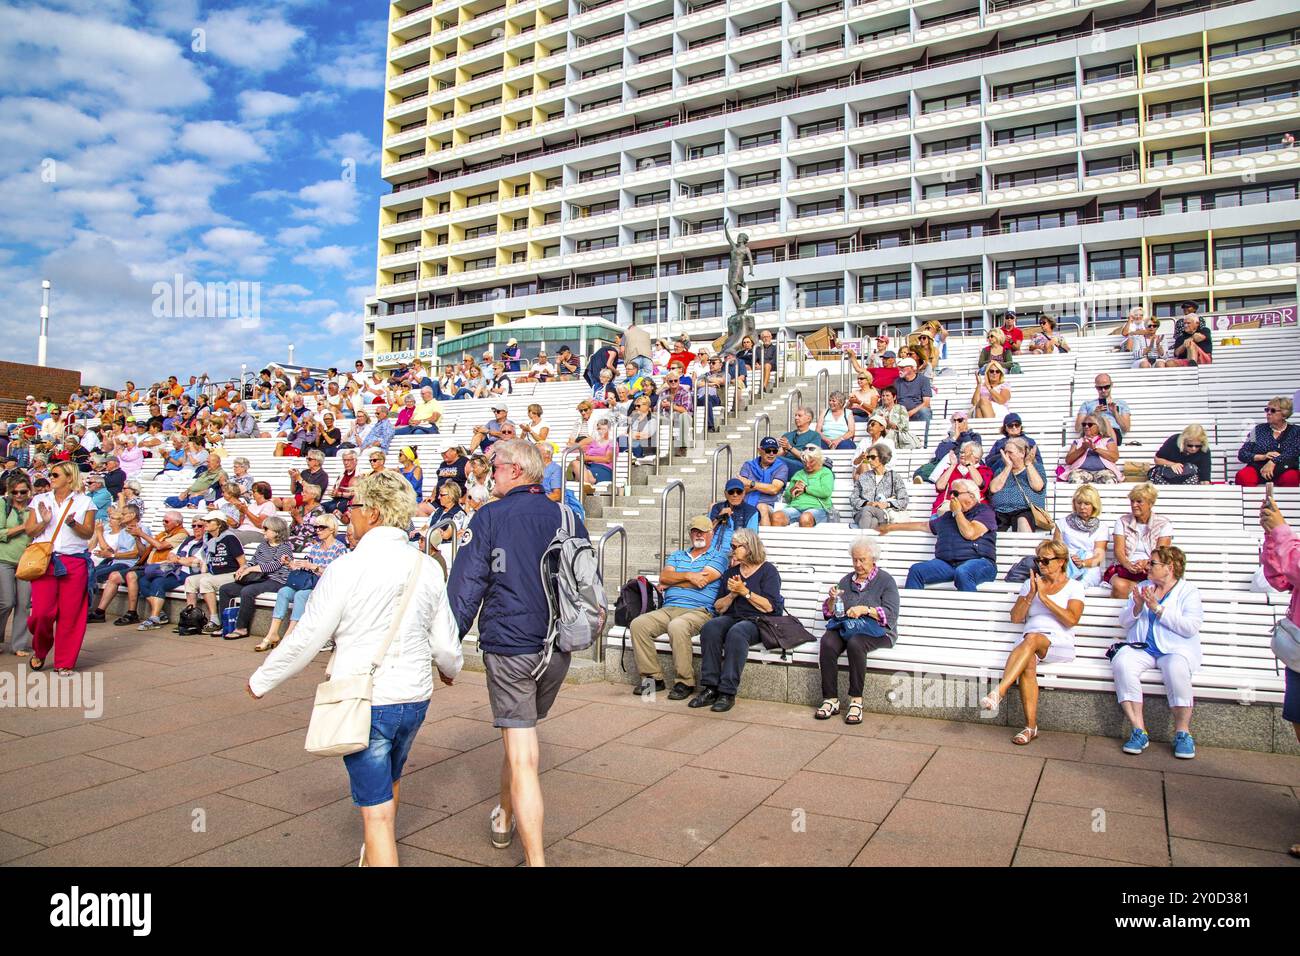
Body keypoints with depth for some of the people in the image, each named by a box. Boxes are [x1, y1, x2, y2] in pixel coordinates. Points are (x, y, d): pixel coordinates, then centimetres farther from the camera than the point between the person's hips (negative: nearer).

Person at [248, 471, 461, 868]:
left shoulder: (346, 568, -16)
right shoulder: (427, 568, -2)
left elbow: (306, 639, -10)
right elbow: (445, 643, 4)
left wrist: (262, 681, 7)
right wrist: (450, 668, 27)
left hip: (363, 701, -5)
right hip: (415, 697, 6)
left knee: (376, 810, 3)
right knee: (389, 781, 29)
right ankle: (375, 855, 52)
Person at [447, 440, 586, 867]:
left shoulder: (489, 517, -7)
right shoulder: (567, 518, 4)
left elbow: (466, 587, -10)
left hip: (508, 648, -5)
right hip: (558, 648, 5)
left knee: (522, 757, -1)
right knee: (522, 732, 25)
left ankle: (536, 859, -2)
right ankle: (504, 818, 44)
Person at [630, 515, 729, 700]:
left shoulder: (718, 557, 9)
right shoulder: (677, 556, 26)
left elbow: (701, 581, -7)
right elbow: (663, 577, 8)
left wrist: (669, 583, 4)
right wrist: (688, 576, -8)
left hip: (698, 611, -5)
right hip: (668, 609, 5)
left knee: (677, 626, -38)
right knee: (638, 624, -20)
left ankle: (685, 682, -24)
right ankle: (653, 677, -12)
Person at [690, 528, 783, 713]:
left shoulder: (767, 570, 3)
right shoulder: (730, 571, 20)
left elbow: (769, 607, -9)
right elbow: (719, 608, 16)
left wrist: (744, 591, -11)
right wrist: (732, 594, -2)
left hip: (758, 621, -5)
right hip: (732, 617, 5)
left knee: (736, 633, -37)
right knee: (709, 628, -28)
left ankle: (727, 693, -34)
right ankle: (710, 688, -29)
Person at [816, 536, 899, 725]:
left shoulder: (885, 580, 5)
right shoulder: (846, 580, 19)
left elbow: (891, 614, -7)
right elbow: (829, 613, 16)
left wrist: (865, 610, -20)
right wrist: (832, 599, -5)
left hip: (875, 630, -4)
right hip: (844, 627, 4)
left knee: (855, 643, -37)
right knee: (827, 643, -29)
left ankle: (856, 700, -27)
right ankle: (830, 700, -24)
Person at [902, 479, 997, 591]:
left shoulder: (984, 511, 7)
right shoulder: (948, 516, 28)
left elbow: (970, 533, -11)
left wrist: (958, 512, 3)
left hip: (978, 561, -5)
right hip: (946, 564, 6)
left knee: (962, 573, -41)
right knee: (916, 570, -20)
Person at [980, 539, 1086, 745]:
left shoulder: (1074, 587, 10)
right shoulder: (1030, 583, 20)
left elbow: (1071, 620, -7)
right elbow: (1015, 618, 11)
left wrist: (1044, 597, -9)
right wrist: (1030, 595, -2)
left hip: (1060, 645, -3)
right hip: (1029, 643, 3)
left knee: (1031, 639, -37)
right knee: (1028, 663, -34)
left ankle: (999, 692, -50)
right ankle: (1031, 726, -32)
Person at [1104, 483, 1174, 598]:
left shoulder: (1163, 524, 9)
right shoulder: (1122, 521, 12)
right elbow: (1119, 551, 0)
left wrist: (1146, 563, -25)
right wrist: (1129, 565, -23)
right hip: (1125, 569, 1)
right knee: (1120, 586, -35)